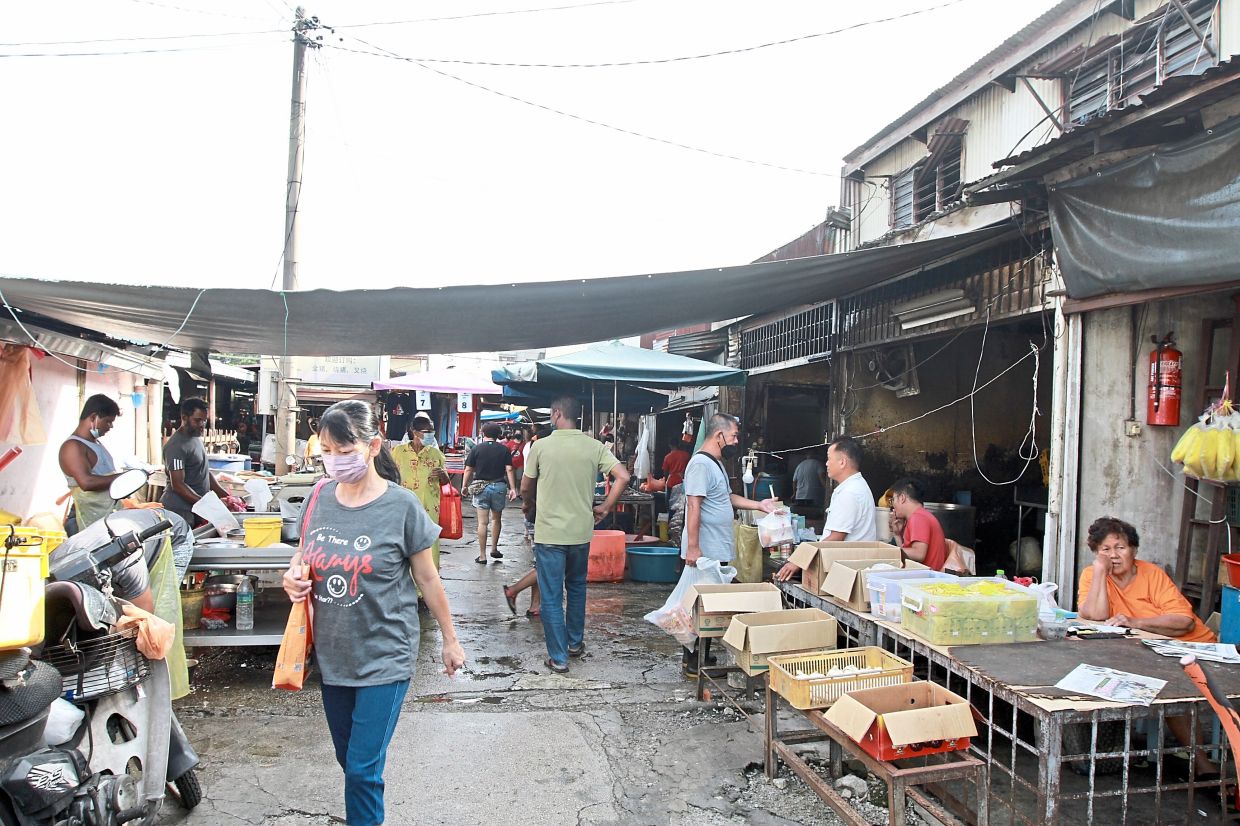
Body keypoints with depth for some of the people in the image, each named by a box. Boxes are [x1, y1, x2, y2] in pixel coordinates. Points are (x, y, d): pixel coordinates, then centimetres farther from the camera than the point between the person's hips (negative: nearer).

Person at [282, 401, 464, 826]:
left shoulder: (401, 505, -14)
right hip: (332, 654, 5)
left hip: (384, 658, -5)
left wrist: (450, 640, 1)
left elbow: (427, 578, -5)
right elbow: (304, 551, 15)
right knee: (347, 759, 19)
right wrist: (292, 574, -9)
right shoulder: (319, 496, -2)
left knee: (363, 770, -2)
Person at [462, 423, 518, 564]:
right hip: (499, 486, 1)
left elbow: (468, 470, 0)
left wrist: (464, 486, 10)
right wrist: (513, 488, -3)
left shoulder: (476, 449, 0)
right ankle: (494, 549, 25)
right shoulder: (504, 450, 2)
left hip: (481, 487, -1)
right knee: (496, 519, 19)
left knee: (482, 522, 0)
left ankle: (482, 556, 2)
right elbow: (509, 470, -4)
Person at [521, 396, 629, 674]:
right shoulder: (594, 447, -2)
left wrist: (529, 502, 22)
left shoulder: (541, 446, -9)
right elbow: (622, 476, -9)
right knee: (577, 588, 23)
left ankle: (558, 657, 9)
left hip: (549, 533, -3)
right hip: (581, 531, 4)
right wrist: (605, 507, 3)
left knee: (552, 596, 6)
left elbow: (525, 488, 0)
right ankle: (575, 643, 36)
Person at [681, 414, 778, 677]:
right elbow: (693, 506, -23)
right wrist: (692, 548, -26)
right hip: (704, 552, -10)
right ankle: (693, 663, 8)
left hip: (719, 551, 10)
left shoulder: (716, 463, 16)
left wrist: (759, 505, 20)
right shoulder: (701, 464, -17)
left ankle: (703, 657, 25)